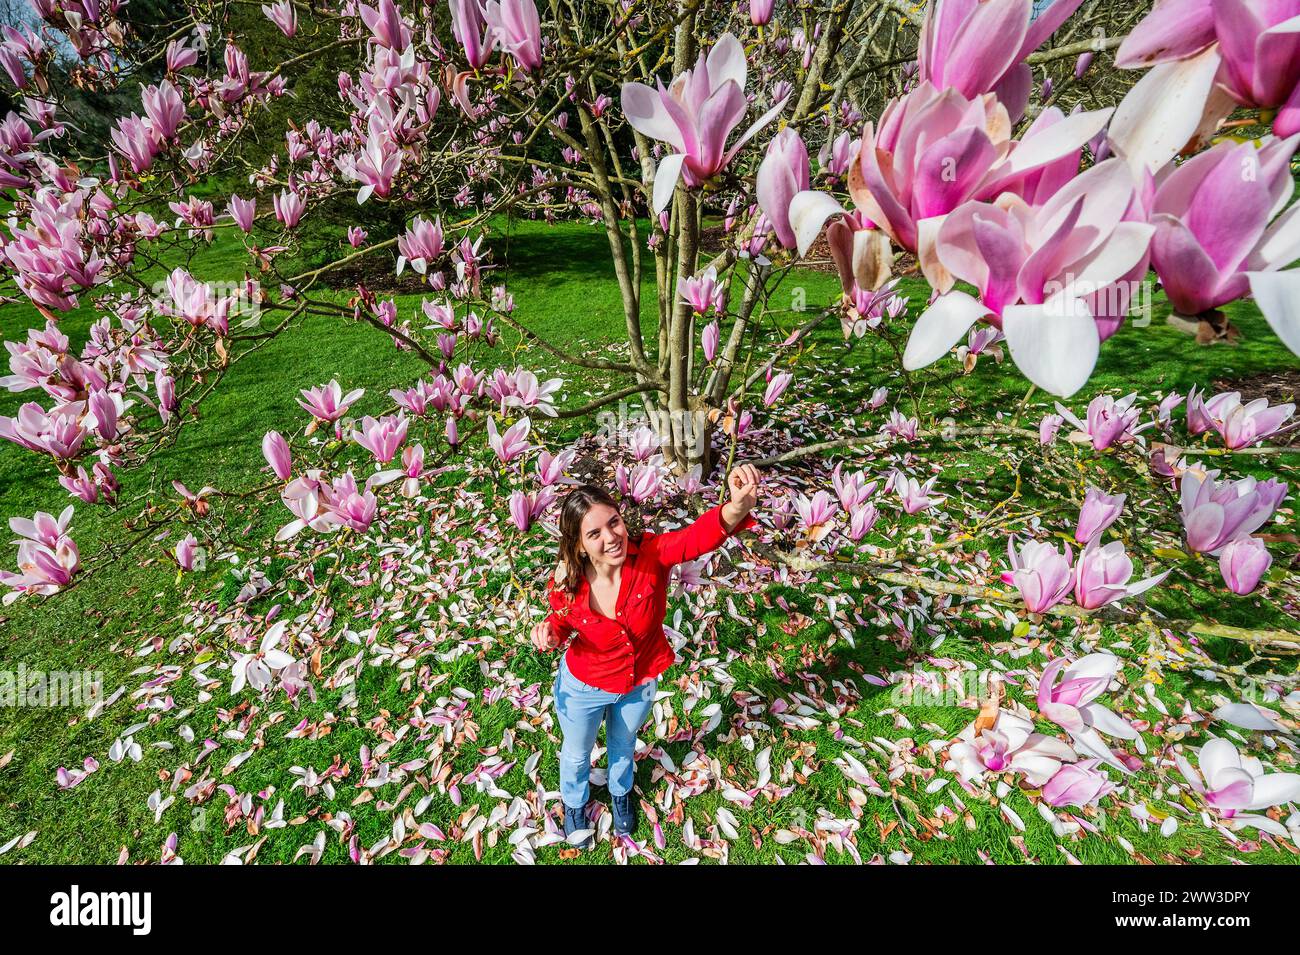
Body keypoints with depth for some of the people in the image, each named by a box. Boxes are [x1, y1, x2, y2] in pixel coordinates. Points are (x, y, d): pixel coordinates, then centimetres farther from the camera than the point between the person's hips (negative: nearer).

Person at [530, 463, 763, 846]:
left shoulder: (649, 554, -35)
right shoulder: (566, 584, -30)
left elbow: (699, 536, -56)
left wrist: (739, 506, -76)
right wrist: (551, 629, -31)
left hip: (641, 682, 1)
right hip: (584, 686, 0)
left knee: (624, 744, 33)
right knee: (577, 754, 29)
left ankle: (620, 793, 69)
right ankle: (574, 803, 66)